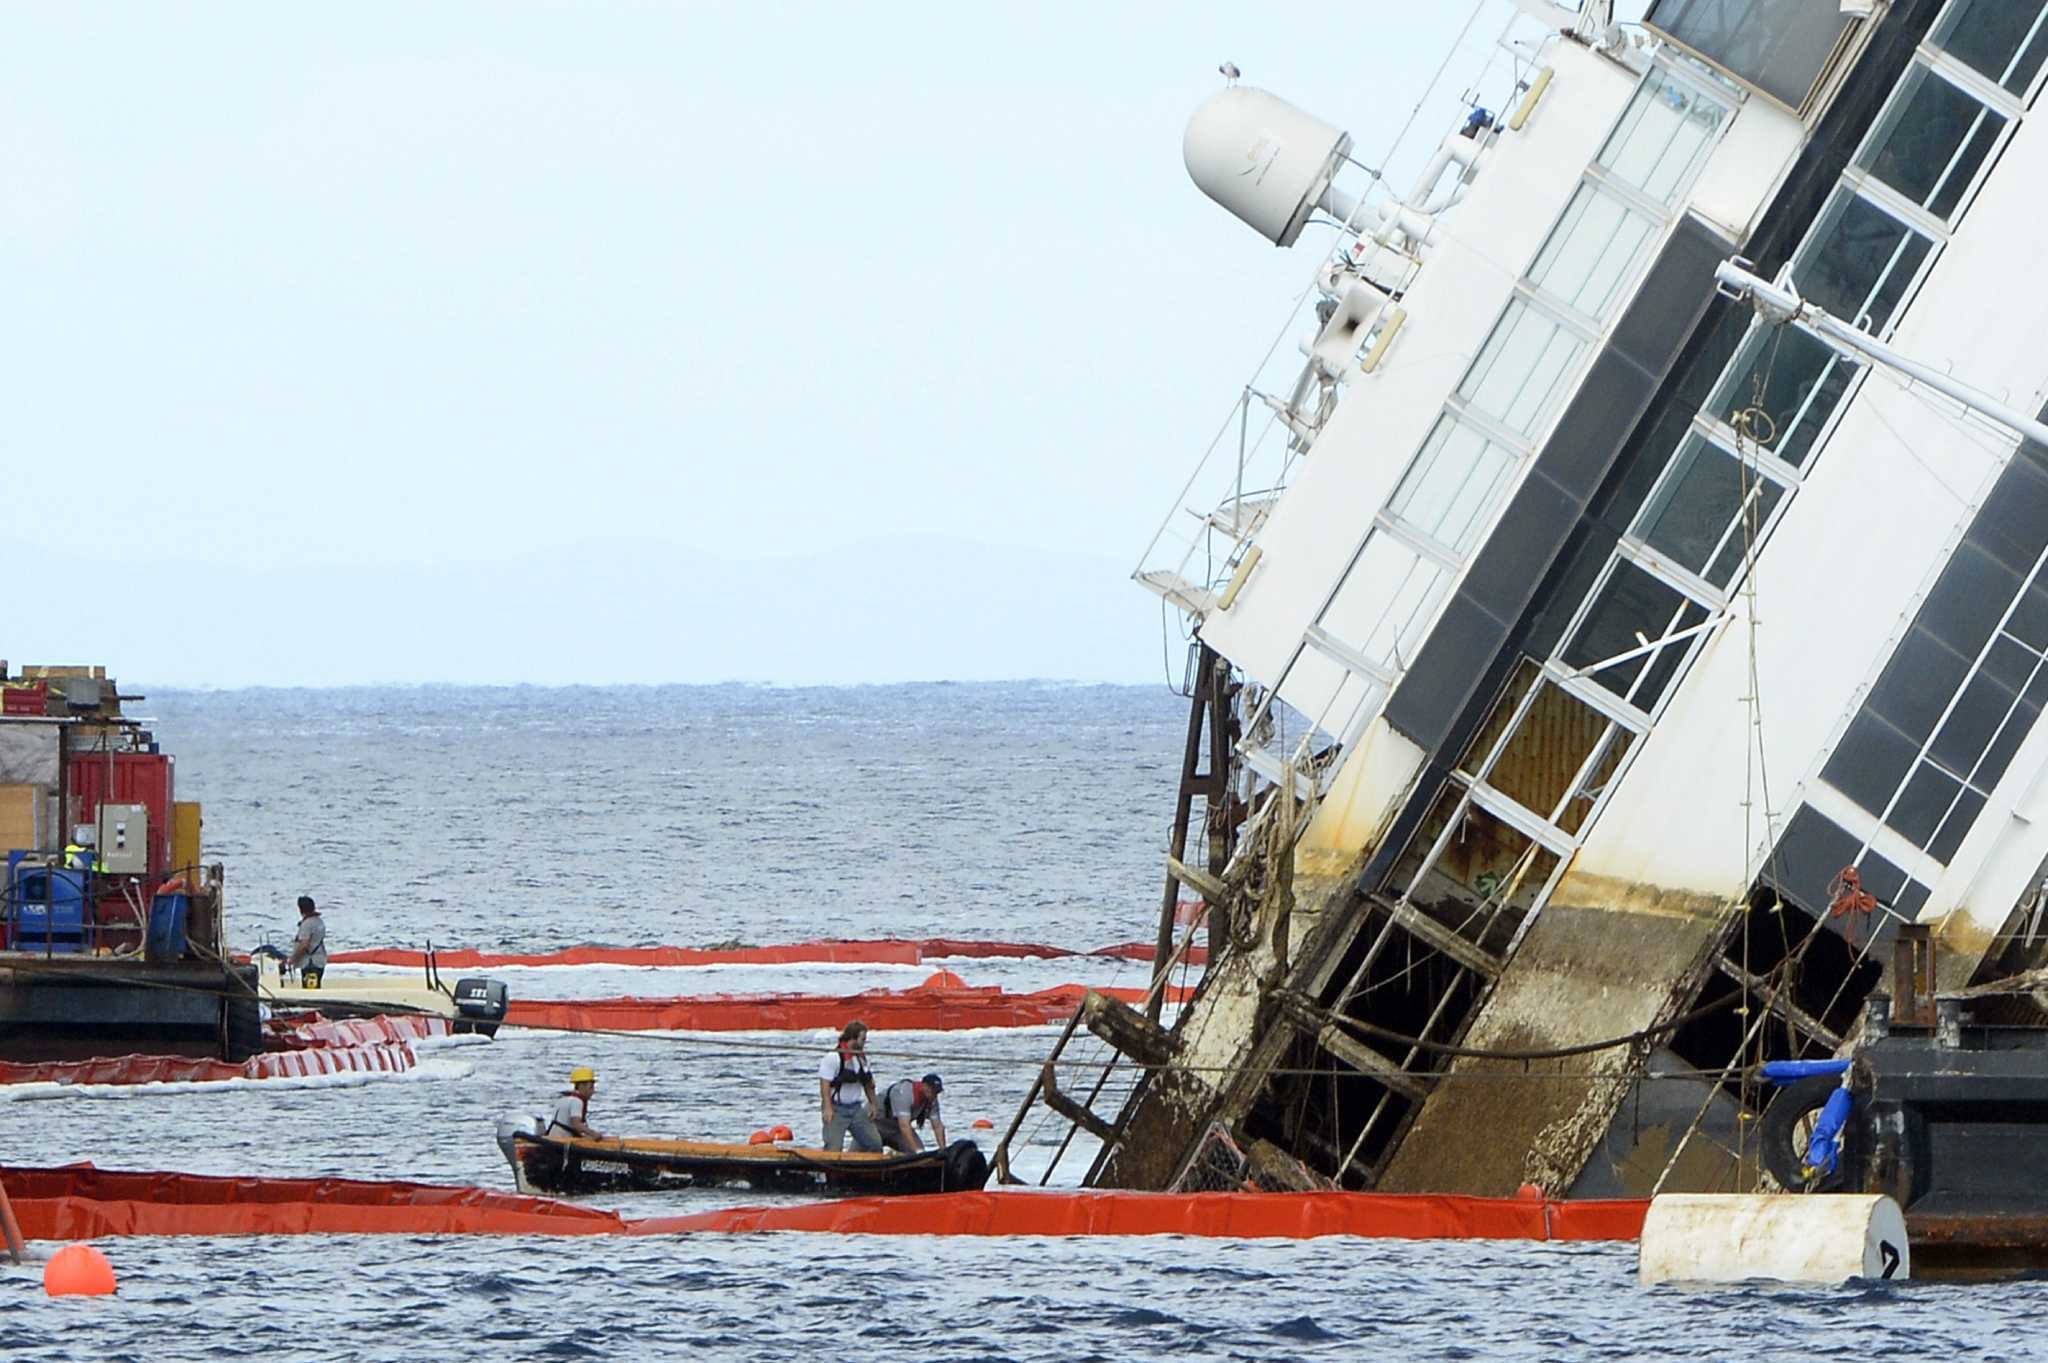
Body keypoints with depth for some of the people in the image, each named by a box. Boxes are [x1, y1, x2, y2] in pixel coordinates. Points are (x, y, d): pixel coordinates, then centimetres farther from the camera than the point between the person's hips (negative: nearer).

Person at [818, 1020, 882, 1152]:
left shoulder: (862, 1058, 11)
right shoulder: (833, 1057, -13)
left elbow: (869, 1084, 19)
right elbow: (825, 1083, -18)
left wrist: (872, 1105, 12)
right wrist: (827, 1108, -24)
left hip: (857, 1109, 7)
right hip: (836, 1110, -7)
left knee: (874, 1143, 5)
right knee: (833, 1148, -11)